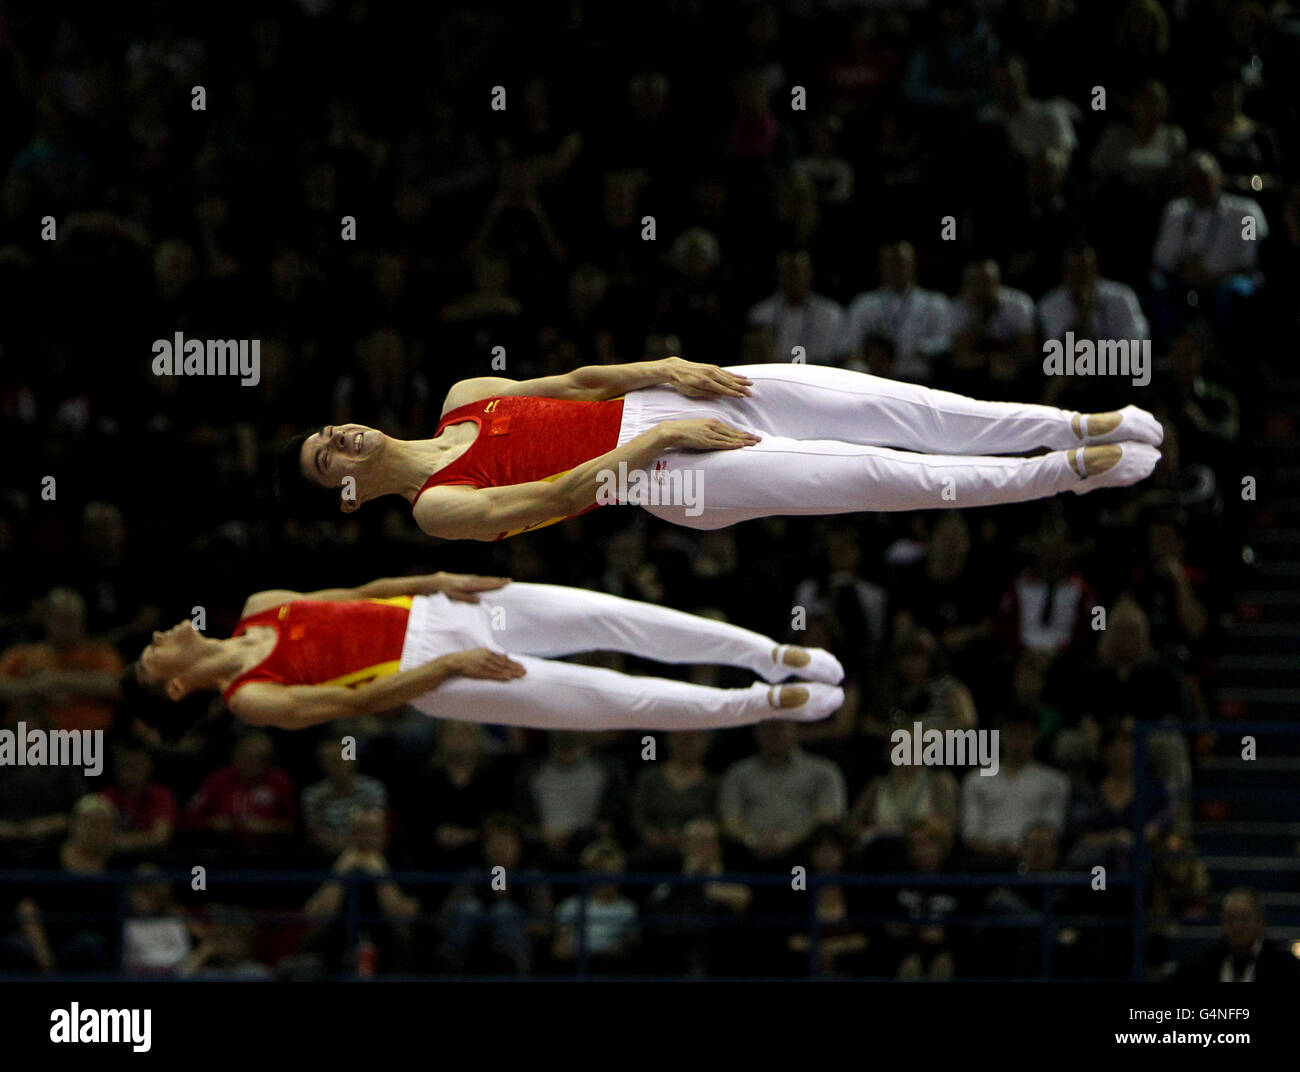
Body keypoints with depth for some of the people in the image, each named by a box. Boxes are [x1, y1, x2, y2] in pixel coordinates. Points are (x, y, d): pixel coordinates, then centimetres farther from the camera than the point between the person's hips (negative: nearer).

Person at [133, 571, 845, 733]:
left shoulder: (257, 609, 14)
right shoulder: (247, 701, -7)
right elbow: (348, 703, -15)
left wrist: (437, 581, 4)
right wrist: (445, 669, -19)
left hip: (430, 612, 6)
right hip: (428, 671, -6)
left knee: (607, 617, -6)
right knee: (603, 696, -10)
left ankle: (775, 656, 1)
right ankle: (765, 704, -3)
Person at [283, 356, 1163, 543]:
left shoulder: (462, 401, 16)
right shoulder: (436, 507, -5)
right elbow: (539, 501, -17)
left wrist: (658, 372, 0)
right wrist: (652, 440, -19)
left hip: (665, 400, 6)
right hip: (662, 470, -6)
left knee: (891, 408, -6)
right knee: (876, 474, -14)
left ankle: (1081, 428, -3)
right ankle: (1066, 473, -7)